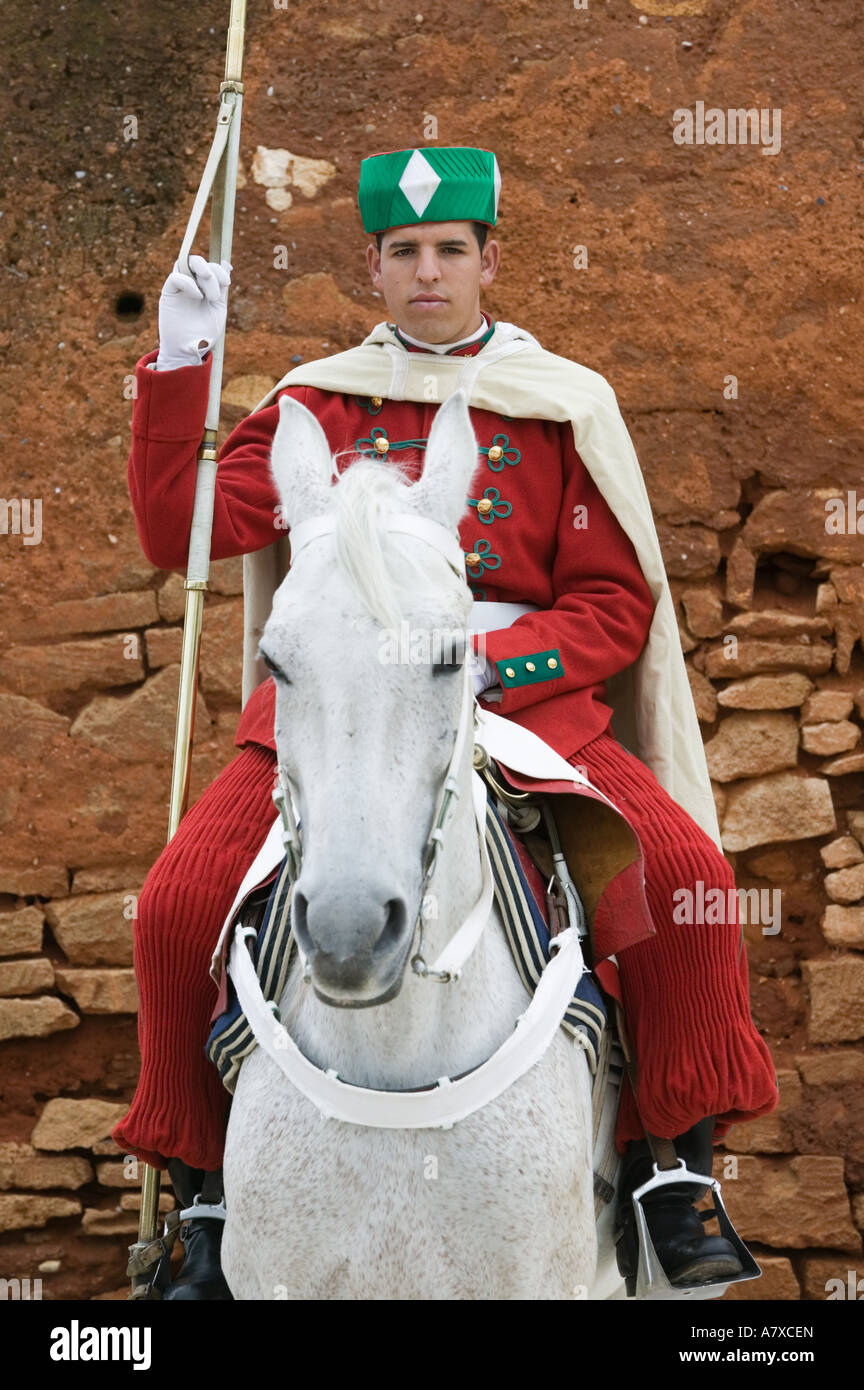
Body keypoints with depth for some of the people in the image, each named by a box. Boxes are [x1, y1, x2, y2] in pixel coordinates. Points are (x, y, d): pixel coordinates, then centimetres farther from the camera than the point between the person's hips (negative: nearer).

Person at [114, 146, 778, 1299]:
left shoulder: (557, 407, 7)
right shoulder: (318, 406, 11)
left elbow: (615, 610, 3)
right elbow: (179, 534, 2)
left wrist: (488, 667, -14)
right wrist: (179, 367, -6)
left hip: (522, 694, -1)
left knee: (687, 874, -24)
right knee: (179, 905, -19)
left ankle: (673, 1172, -7)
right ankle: (207, 1202, 1)